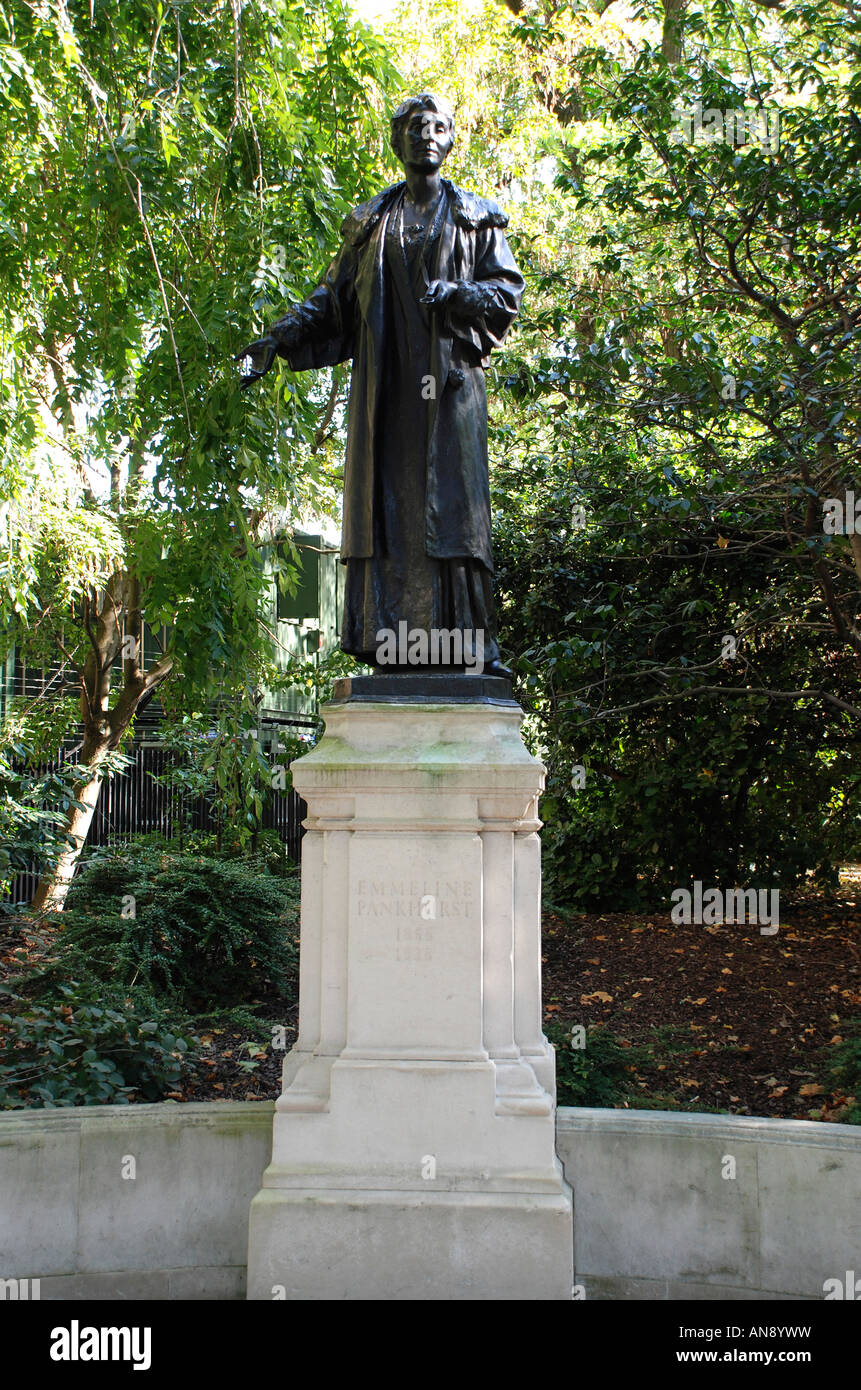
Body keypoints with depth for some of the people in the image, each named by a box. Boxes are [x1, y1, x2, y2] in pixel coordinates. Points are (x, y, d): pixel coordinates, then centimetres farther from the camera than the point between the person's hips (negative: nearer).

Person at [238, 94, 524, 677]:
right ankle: (387, 641, -7)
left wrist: (454, 295, -14)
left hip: (450, 381, -2)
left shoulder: (476, 218, 16)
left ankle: (471, 642, -10)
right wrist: (278, 339, 4)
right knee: (384, 503, -6)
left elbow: (509, 292, 5)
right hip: (385, 385, 2)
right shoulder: (370, 221, 22)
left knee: (454, 506, -10)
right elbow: (334, 298, 18)